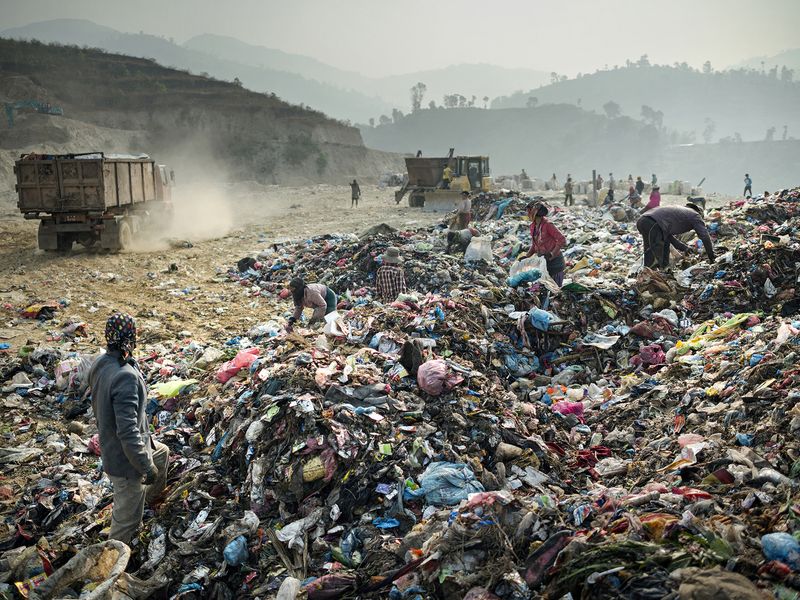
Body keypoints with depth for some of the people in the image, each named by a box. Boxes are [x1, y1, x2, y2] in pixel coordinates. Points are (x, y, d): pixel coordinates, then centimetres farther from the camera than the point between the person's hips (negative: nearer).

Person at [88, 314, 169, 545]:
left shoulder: (99, 365, -6)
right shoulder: (125, 376, -33)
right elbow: (128, 432, -32)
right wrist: (146, 468, -22)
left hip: (110, 445, 9)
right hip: (125, 459, -9)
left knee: (162, 453, 33)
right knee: (127, 517, 9)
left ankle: (149, 498, 52)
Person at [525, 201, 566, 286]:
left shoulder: (547, 225, -19)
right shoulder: (533, 226, 4)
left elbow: (562, 240, -20)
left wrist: (552, 254, -21)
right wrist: (527, 256, 3)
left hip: (554, 260, -8)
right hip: (542, 260, 8)